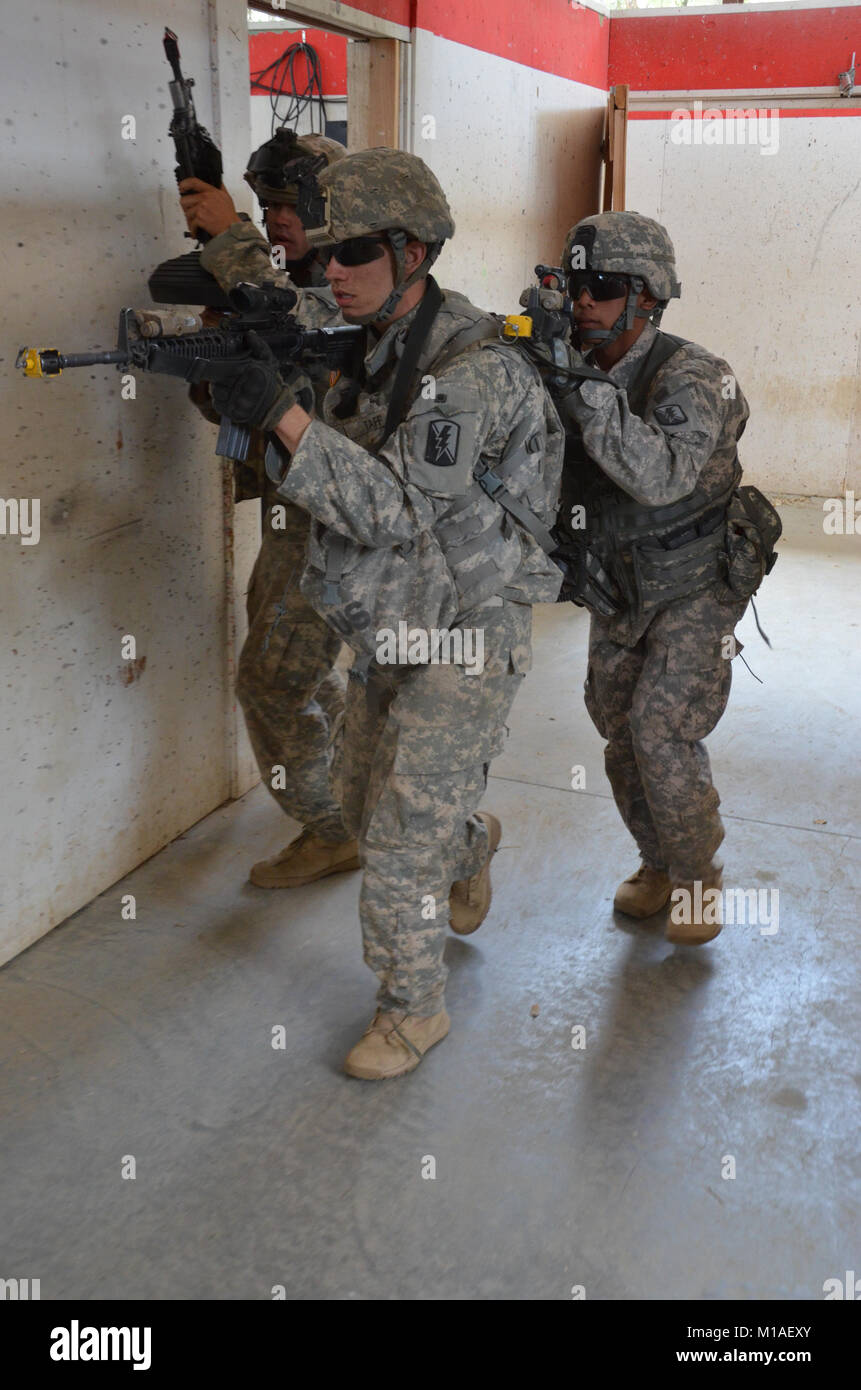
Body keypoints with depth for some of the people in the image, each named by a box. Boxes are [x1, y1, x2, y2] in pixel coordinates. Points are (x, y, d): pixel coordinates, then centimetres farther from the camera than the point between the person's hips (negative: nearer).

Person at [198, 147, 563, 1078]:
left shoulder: (472, 370, -23)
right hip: (388, 632, 8)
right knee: (366, 806, 21)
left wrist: (284, 416, -37)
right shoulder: (362, 339, 1)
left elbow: (398, 511, -31)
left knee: (402, 835, -5)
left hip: (466, 635, -8)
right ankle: (473, 844, 52)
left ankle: (412, 1010, 16)